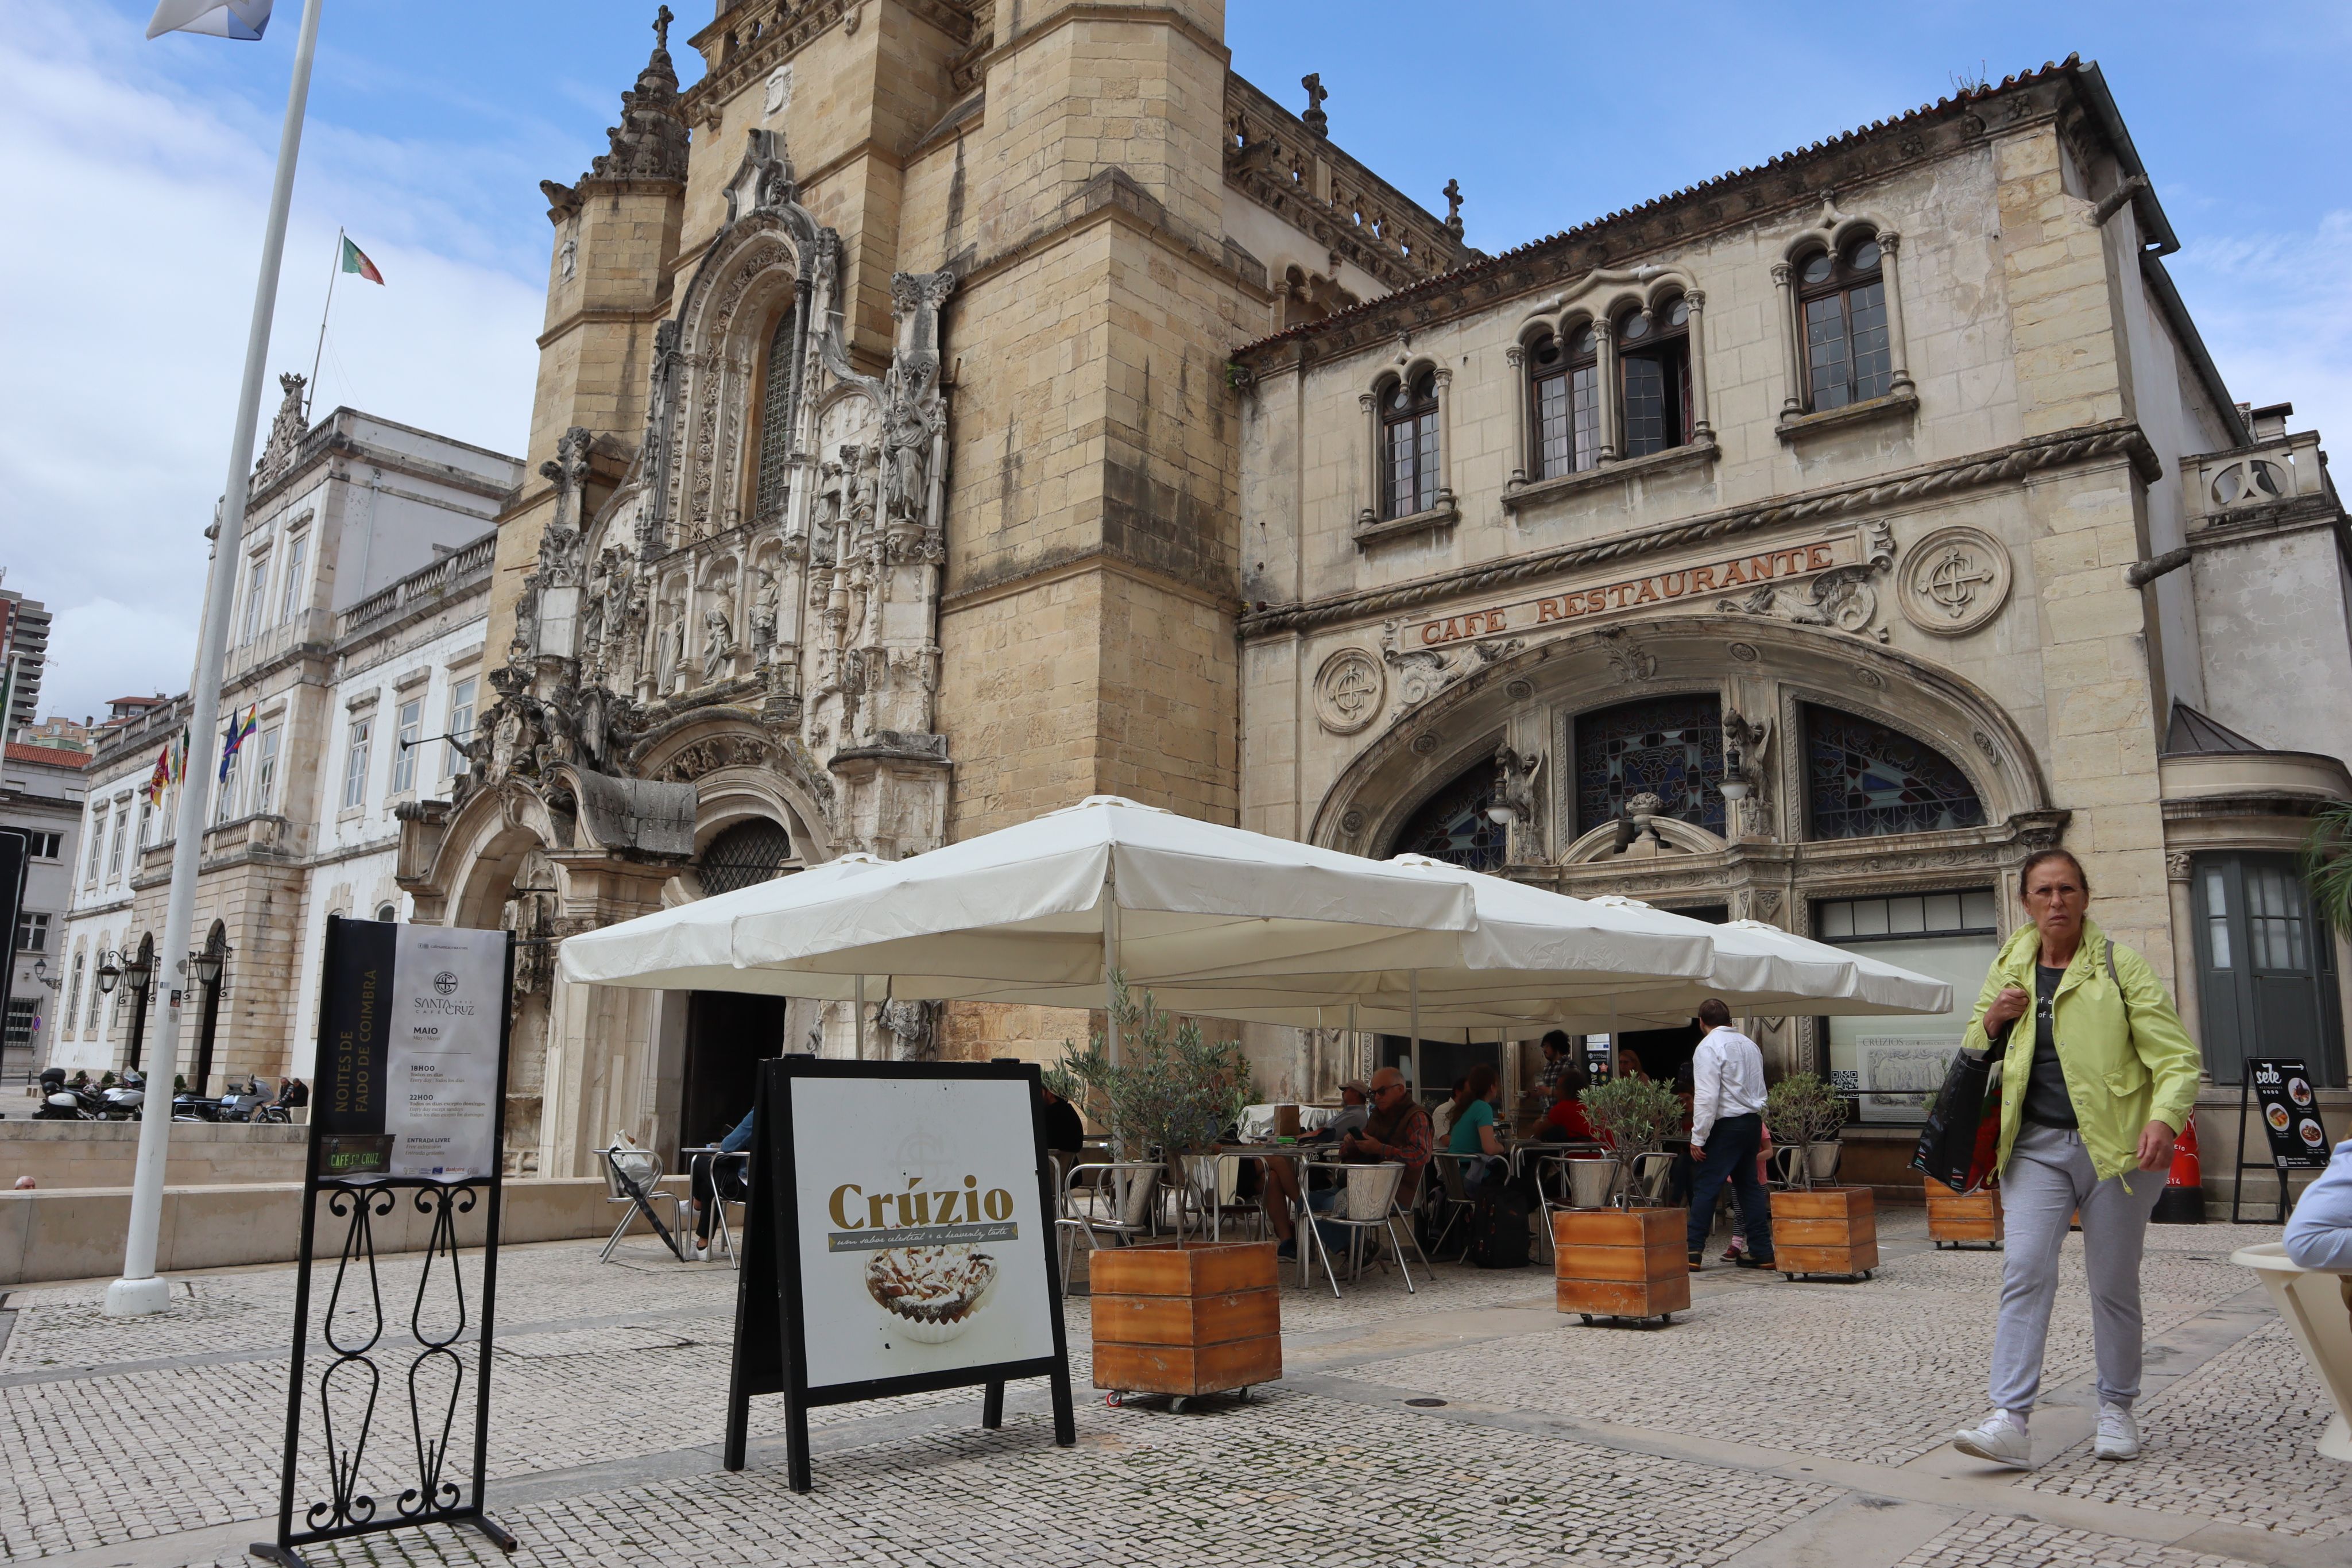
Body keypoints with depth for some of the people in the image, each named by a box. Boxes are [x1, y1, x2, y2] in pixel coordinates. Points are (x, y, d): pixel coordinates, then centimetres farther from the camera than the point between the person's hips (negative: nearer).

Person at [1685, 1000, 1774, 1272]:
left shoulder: (1708, 1047, -11)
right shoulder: (1750, 1045, 14)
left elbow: (1706, 1096, -17)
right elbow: (1759, 1091, 18)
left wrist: (1698, 1138, -14)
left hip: (1726, 1125, -8)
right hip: (1753, 1120, 8)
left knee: (1705, 1186, -5)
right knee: (1749, 1186, 14)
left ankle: (1694, 1252, -6)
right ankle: (1761, 1252, 15)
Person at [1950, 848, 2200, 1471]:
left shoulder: (2119, 964, -1)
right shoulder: (2008, 972, 10)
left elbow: (2176, 1055, -7)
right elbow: (1973, 1060, 20)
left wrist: (2164, 1117, -25)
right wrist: (1990, 1024, -2)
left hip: (2114, 1144, -2)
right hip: (2035, 1145, 2)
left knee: (2113, 1283, 7)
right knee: (2025, 1271, -9)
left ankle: (2117, 1410, 26)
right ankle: (2009, 1421, -13)